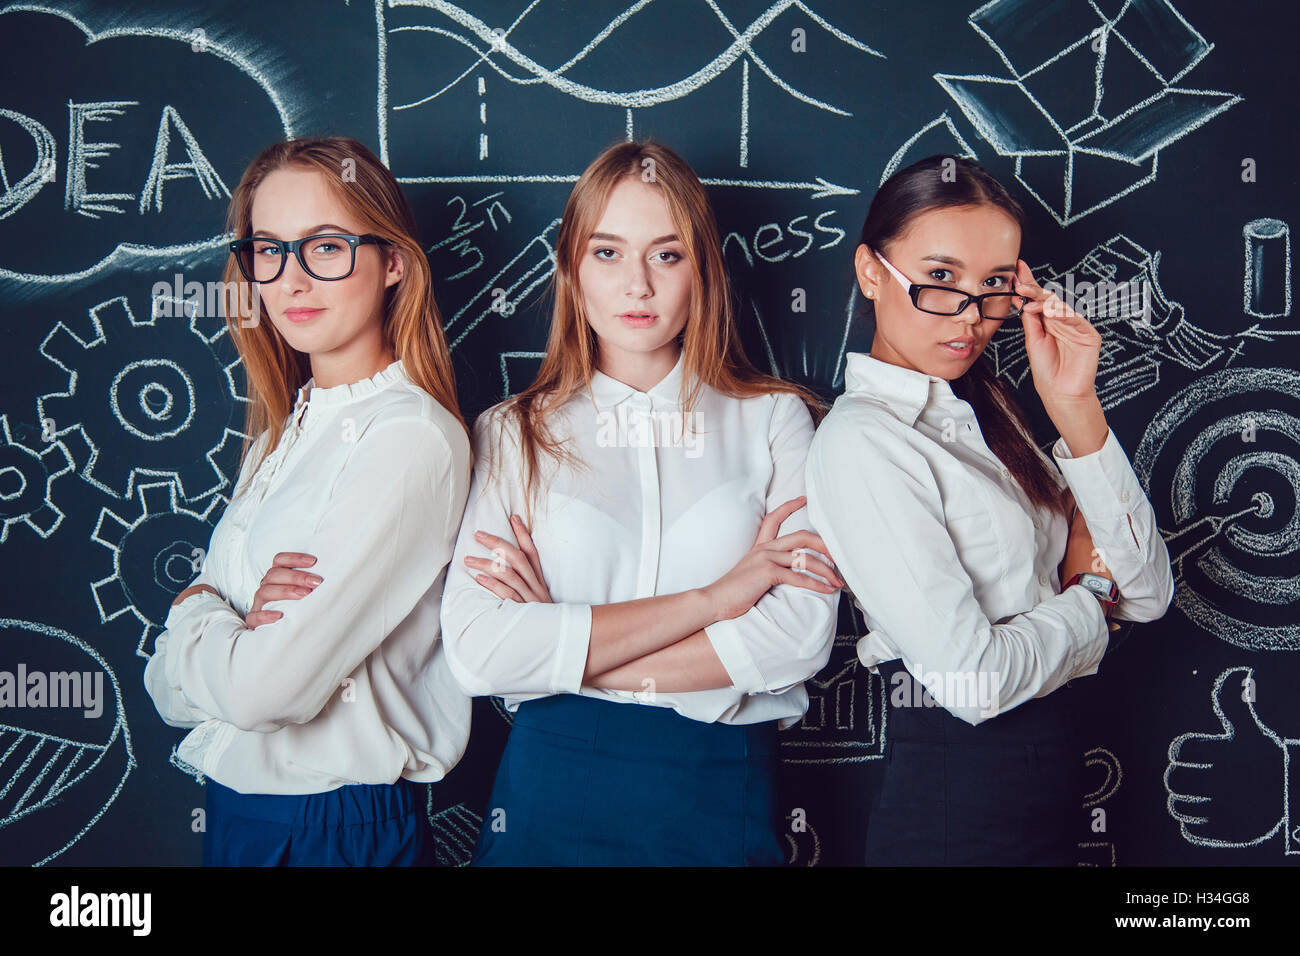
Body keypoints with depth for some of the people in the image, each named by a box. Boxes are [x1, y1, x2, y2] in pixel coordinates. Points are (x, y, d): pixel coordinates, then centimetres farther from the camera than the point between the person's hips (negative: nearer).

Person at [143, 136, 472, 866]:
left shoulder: (410, 438, -19)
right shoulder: (286, 430, 6)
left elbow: (266, 688, -24)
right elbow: (172, 691, 3)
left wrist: (194, 612, -6)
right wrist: (232, 619, -17)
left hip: (340, 830, -7)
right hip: (236, 809, 7)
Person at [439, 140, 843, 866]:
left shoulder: (773, 418, 1)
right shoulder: (511, 434, 1)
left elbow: (802, 635, -10)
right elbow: (477, 653, -12)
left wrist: (562, 650, -11)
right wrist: (710, 598, -14)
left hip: (725, 786, 0)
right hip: (554, 786, 0)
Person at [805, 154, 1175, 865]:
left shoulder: (986, 412, 7)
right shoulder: (861, 439, -18)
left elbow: (1148, 593, 0)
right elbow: (975, 679, -24)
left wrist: (1073, 407, -10)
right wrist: (1090, 594, -5)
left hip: (1050, 767, 8)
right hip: (954, 788, -8)